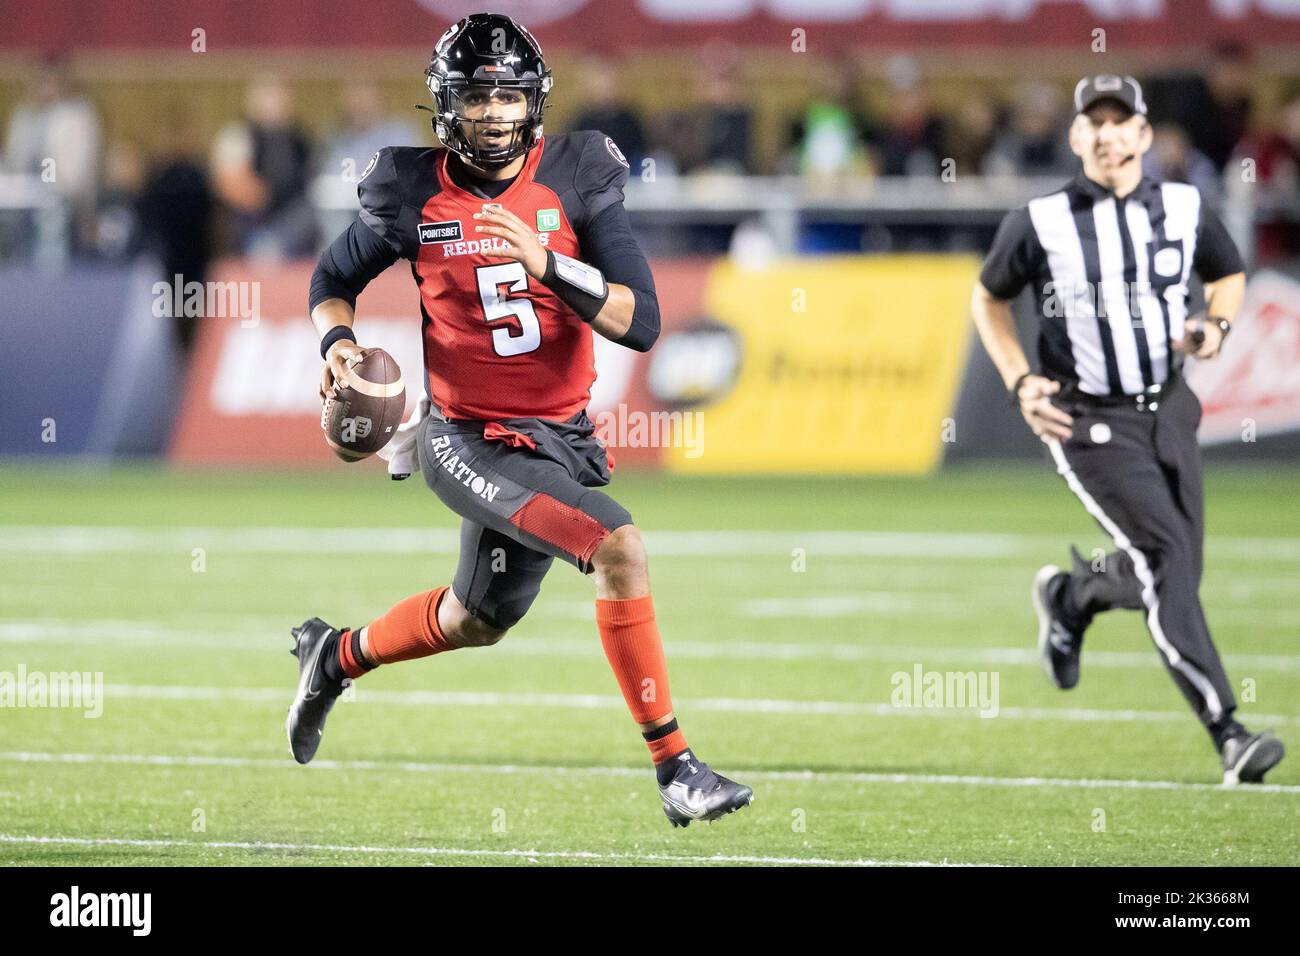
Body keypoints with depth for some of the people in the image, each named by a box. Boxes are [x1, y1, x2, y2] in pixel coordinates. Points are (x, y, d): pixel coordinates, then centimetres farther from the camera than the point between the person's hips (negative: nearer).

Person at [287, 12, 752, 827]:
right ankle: (674, 765, -21)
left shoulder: (577, 181, -8)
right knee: (618, 545, -26)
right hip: (468, 442, -4)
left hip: (559, 442, 4)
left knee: (477, 622, 24)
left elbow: (641, 324, -15)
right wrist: (339, 344, -10)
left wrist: (545, 262, -28)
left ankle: (336, 656, 52)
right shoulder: (417, 196, -9)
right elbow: (334, 278, 10)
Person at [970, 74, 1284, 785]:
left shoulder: (1184, 210, 1)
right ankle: (1227, 734, -22)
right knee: (1168, 553, -19)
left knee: (1168, 577, 5)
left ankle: (1070, 596, 40)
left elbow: (1228, 275, 20)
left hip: (1168, 411, 5)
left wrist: (1216, 325, -3)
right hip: (1089, 424, -5)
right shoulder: (1041, 223, -7)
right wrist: (1020, 384, -4)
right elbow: (988, 300, 9)